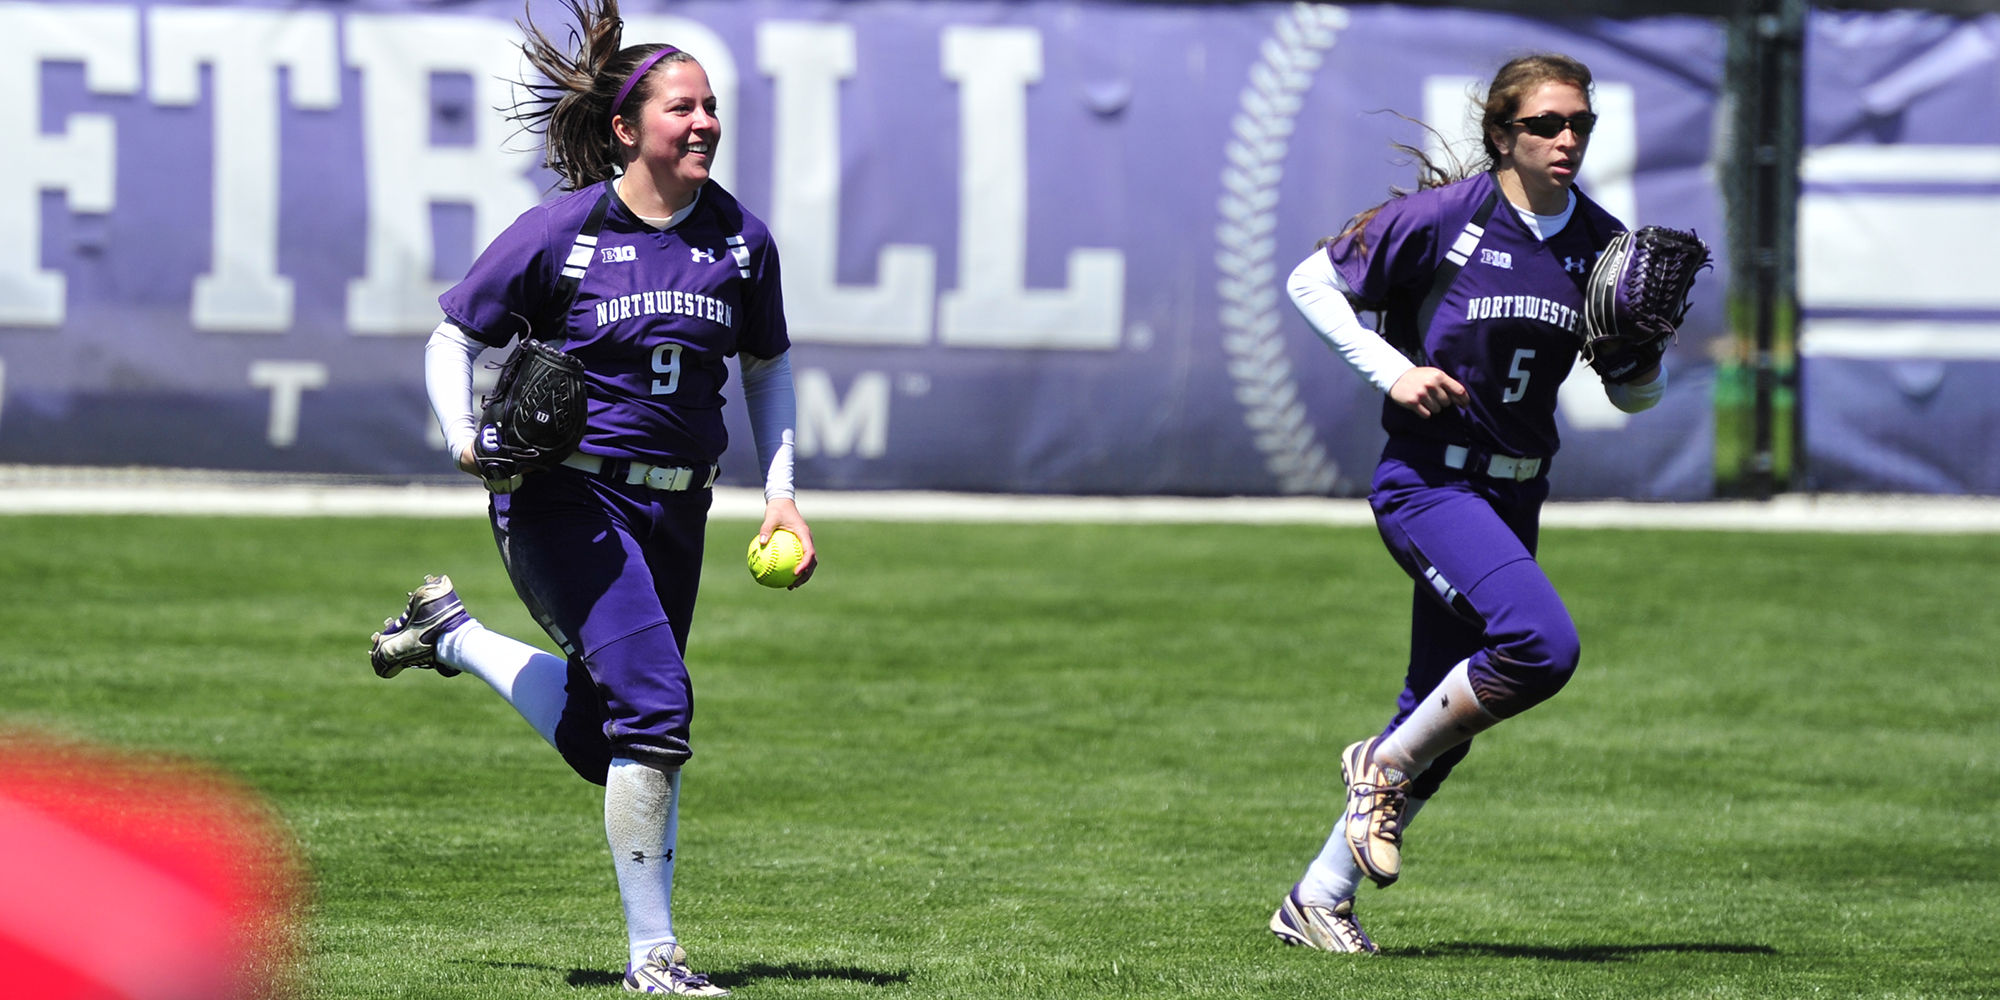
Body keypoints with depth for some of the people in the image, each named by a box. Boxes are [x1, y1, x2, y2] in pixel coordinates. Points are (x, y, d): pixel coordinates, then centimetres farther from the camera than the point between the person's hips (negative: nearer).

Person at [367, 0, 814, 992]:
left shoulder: (740, 238, 5)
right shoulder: (561, 230, -7)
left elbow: (767, 367, 20)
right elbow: (453, 336, 2)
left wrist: (780, 494, 11)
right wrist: (464, 438, -15)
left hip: (672, 512, 6)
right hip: (565, 496, -6)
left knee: (601, 739, 11)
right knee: (654, 703, -20)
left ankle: (454, 635, 38)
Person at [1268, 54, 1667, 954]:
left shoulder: (1601, 244, 5)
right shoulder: (1443, 216, -10)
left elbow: (1634, 398, 12)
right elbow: (1311, 282, -1)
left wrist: (1641, 347, -10)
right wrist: (1392, 368, -13)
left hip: (1513, 497, 6)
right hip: (1428, 482, -6)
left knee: (1442, 723, 7)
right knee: (1540, 644, -27)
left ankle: (1318, 900, 19)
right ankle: (1385, 765, -4)